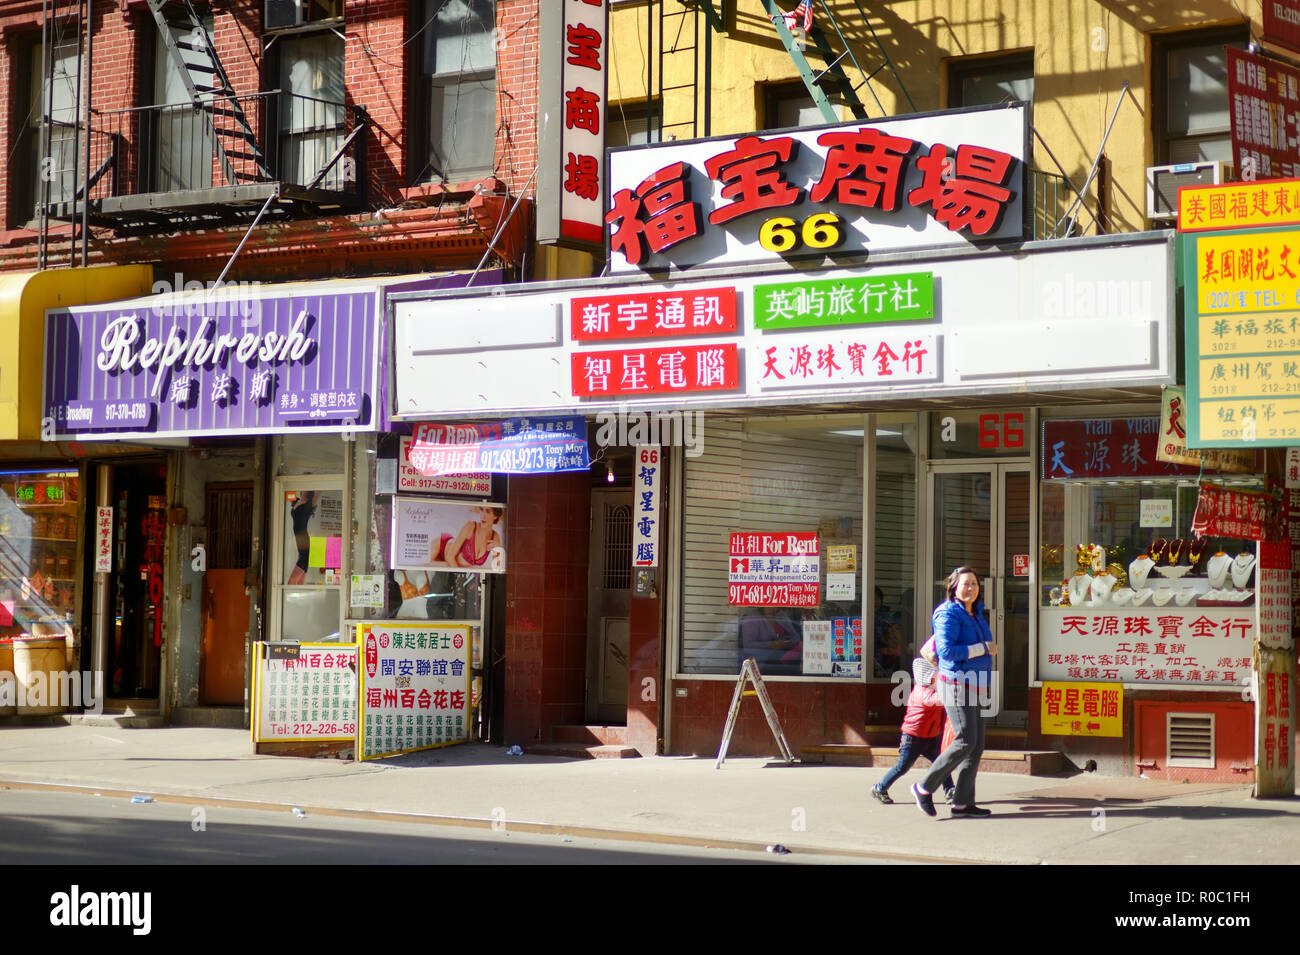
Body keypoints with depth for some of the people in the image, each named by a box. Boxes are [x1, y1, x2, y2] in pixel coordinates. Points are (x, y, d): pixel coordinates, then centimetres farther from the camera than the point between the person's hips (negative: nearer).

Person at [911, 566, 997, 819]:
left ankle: (962, 802, 8)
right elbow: (946, 650, -24)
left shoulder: (976, 613, 15)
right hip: (956, 683, -9)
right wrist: (983, 648, -19)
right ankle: (924, 788, -3)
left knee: (977, 746, 5)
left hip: (973, 686, 9)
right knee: (966, 741, -14)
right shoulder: (949, 615, -13)